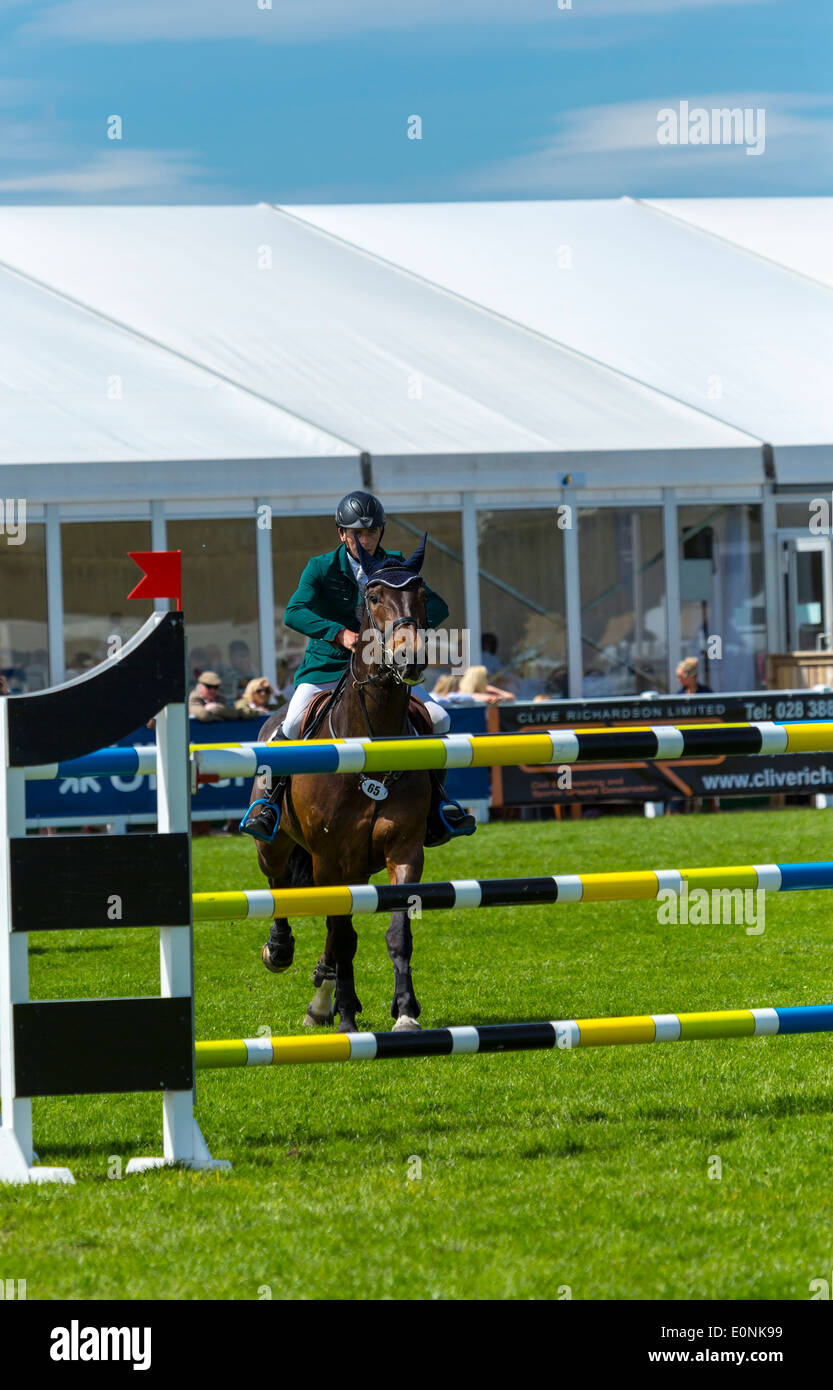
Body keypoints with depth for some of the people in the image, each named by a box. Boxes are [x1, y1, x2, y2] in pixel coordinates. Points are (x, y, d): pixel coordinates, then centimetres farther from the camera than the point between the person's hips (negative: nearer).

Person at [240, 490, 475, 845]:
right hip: (326, 667, -3)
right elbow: (294, 613, -23)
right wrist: (338, 633, -38)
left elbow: (437, 607, -6)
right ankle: (270, 801, -5)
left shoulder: (394, 565, 0)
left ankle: (436, 802, 9)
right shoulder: (322, 568, -8)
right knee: (292, 727, -25)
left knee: (438, 719, -9)